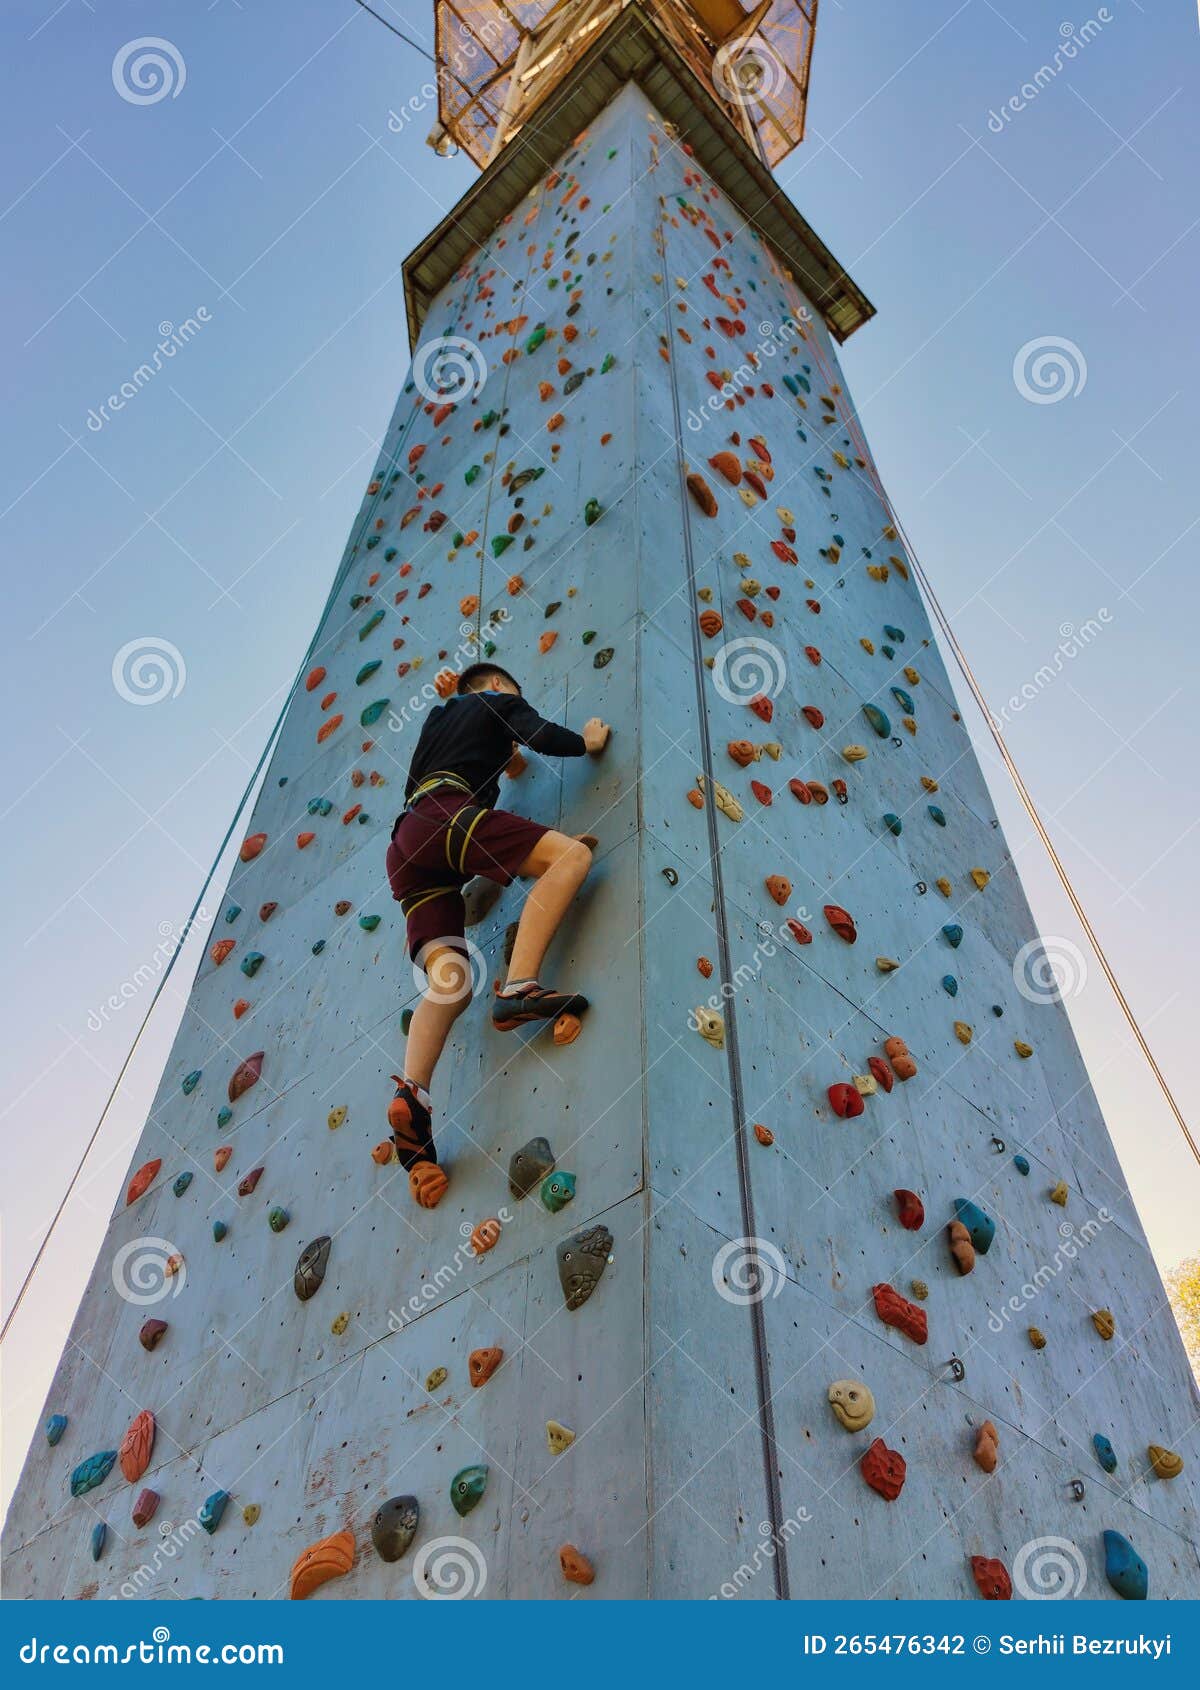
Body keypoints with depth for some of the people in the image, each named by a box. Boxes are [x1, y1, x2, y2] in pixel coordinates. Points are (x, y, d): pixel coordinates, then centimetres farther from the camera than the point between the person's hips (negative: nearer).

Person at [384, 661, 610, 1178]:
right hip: (445, 815, -7)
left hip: (407, 848, 8)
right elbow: (541, 735, 3)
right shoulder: (499, 701, 21)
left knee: (452, 983, -4)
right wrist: (588, 741, 23)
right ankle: (518, 988, -32)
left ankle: (412, 1093, -27)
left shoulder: (440, 715, 41)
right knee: (572, 854, -16)